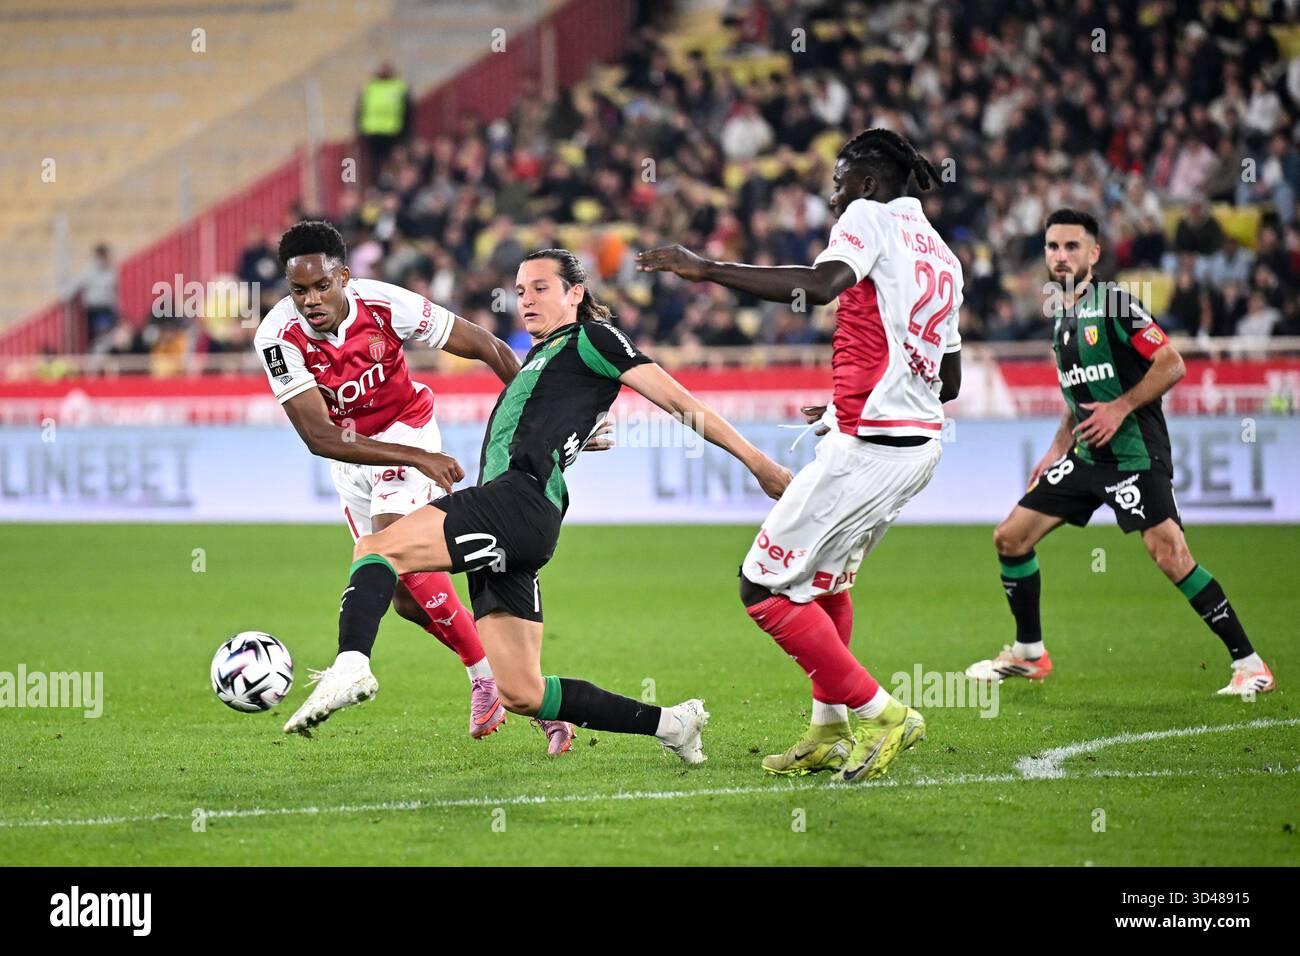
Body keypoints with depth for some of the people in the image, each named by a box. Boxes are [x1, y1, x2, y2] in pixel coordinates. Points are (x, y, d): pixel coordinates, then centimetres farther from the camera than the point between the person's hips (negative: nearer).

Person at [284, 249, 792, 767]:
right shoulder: (537, 359, 33)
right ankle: (668, 723, 11)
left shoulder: (589, 339, 7)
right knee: (521, 695, 6)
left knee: (378, 547, -24)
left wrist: (756, 461, -4)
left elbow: (675, 398, 1)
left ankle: (351, 666, -47)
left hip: (521, 501, -9)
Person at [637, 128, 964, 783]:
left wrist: (706, 269, -24)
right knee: (824, 581, 26)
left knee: (765, 588, -6)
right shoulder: (941, 256, 20)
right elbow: (949, 381, 24)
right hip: (920, 442, 10)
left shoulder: (871, 218, -5)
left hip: (868, 448, -10)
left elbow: (820, 286, -26)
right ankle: (829, 735, 28)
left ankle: (880, 714, -5)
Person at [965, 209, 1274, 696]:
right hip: (1086, 455, 8)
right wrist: (1055, 451, 19)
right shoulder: (1062, 320, 14)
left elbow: (1172, 364, -15)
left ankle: (1249, 664, -15)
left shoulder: (1114, 304, -10)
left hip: (1135, 452, -8)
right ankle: (1028, 653, 21)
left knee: (1170, 554, -21)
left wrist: (1120, 408, -20)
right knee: (1010, 538, 5)